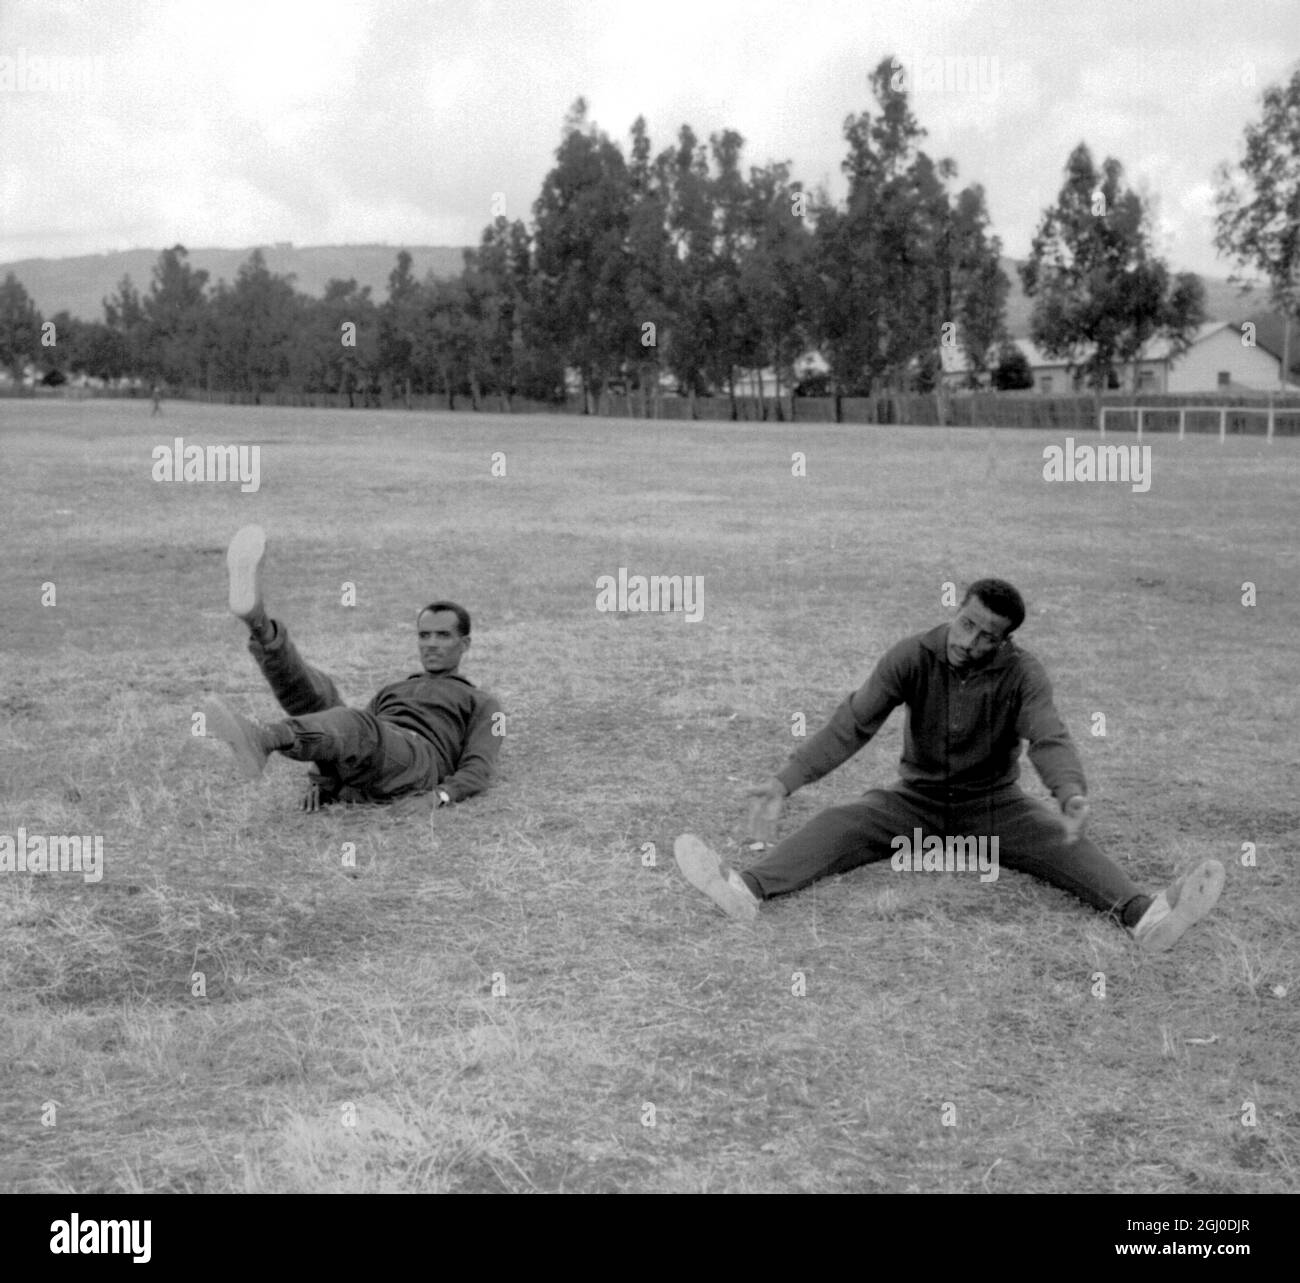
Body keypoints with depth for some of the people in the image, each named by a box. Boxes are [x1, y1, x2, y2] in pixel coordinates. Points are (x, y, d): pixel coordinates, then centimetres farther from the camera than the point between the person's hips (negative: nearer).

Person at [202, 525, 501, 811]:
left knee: (356, 725, -37)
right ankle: (256, 619, -46)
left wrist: (447, 792, -16)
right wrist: (318, 781, 4)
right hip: (344, 777, 5)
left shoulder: (481, 704, 27)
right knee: (315, 689, -17)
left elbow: (477, 769, 8)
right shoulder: (391, 692, 41)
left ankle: (258, 740, -64)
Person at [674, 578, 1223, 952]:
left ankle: (1145, 915, -49)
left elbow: (1049, 738, -30)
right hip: (916, 799, 1)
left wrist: (1071, 795, -53)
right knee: (838, 823, -23)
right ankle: (746, 890, -44)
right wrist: (784, 782, -30)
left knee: (1062, 841, -27)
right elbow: (851, 725, -19)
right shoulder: (914, 656, -14)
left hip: (993, 804, 0)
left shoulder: (1021, 674, -15)